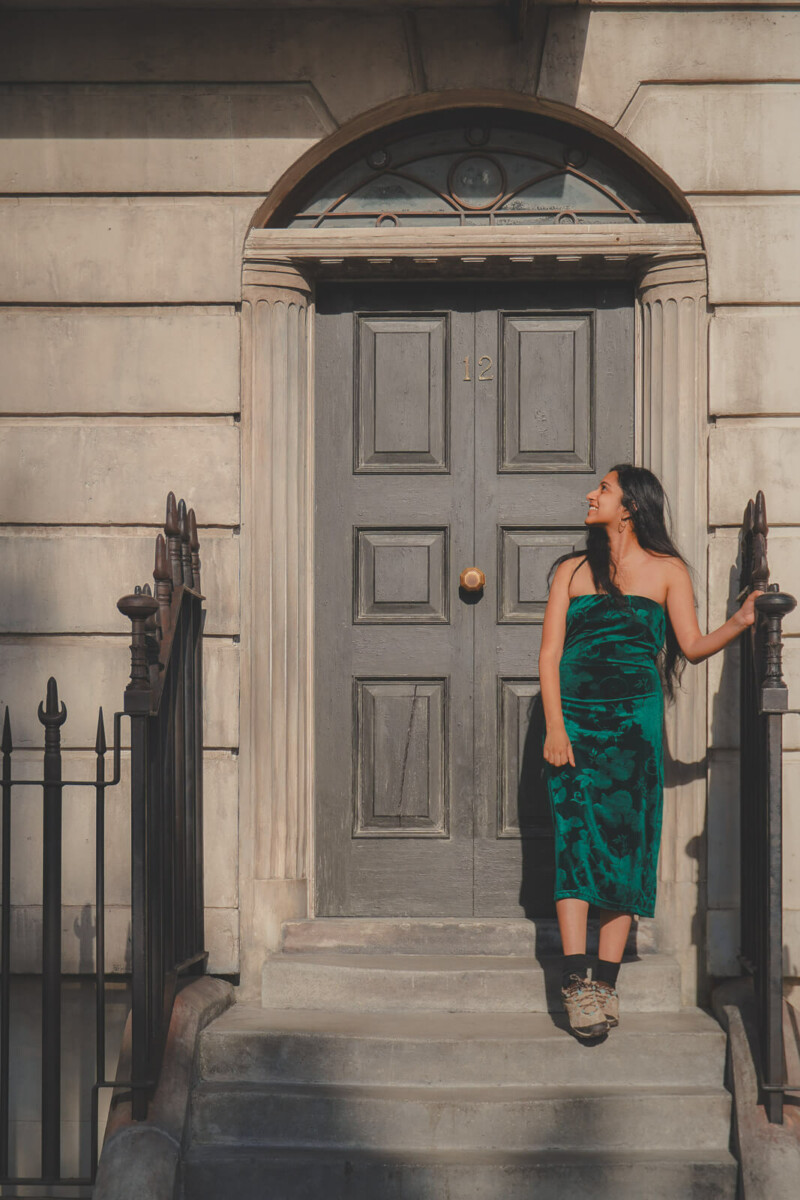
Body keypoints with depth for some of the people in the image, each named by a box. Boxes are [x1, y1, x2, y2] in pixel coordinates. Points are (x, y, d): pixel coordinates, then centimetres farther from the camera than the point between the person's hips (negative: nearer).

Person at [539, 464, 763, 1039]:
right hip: (574, 717, 0)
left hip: (634, 720, 0)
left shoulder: (667, 571, 10)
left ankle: (606, 981, 3)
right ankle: (577, 982, -14)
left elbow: (693, 646, 2)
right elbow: (549, 653, 6)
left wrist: (740, 621, -15)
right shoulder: (572, 570, 13)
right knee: (575, 841, -11)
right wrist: (554, 726, -6)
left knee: (627, 845, -3)